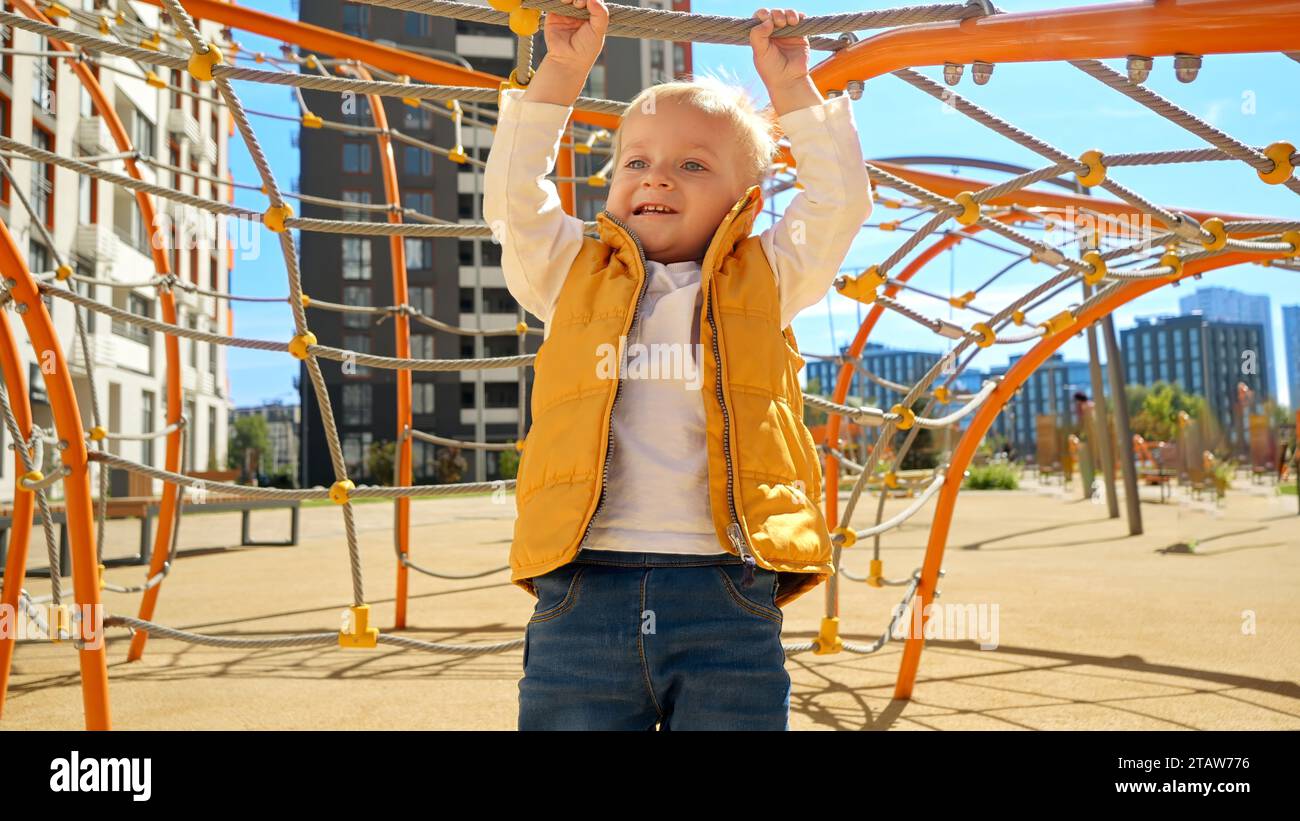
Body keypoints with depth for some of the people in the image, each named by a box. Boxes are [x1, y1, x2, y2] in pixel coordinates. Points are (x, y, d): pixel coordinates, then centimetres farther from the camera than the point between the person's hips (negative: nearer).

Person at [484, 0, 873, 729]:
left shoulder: (763, 284, 16)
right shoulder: (574, 279, 16)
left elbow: (841, 199, 14)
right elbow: (514, 194, 11)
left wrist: (792, 88, 17)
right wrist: (563, 72, 11)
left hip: (728, 598, 0)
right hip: (582, 591, 0)